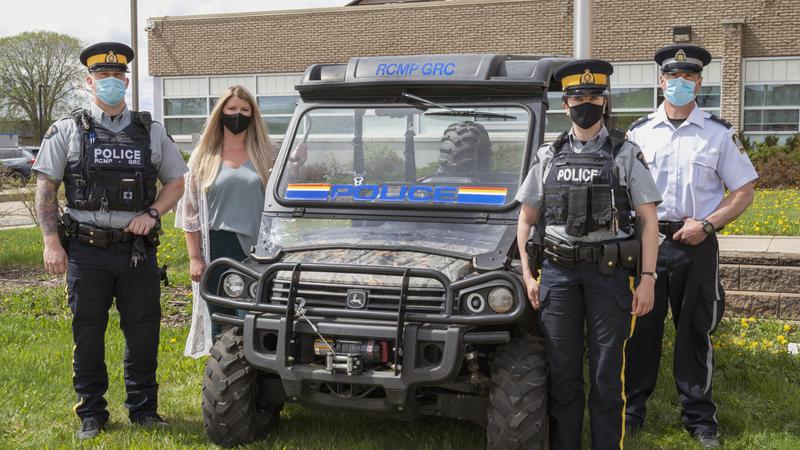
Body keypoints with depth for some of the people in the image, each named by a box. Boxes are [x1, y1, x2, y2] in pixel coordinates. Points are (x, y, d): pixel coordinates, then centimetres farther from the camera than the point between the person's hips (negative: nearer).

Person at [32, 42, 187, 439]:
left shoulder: (151, 132, 10)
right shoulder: (67, 131, 5)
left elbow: (176, 182, 15)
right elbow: (45, 189, 3)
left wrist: (152, 213, -4)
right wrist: (52, 242, -6)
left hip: (137, 249, 2)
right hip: (86, 251, -1)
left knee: (143, 333, 5)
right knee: (88, 335, 5)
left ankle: (143, 408, 20)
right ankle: (91, 414, 18)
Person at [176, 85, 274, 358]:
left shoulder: (263, 155, 10)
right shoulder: (204, 157, 8)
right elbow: (191, 211, 7)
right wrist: (195, 258, 0)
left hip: (257, 249, 0)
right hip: (219, 249, 0)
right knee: (221, 324, 3)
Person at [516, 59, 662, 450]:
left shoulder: (626, 154, 3)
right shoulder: (547, 157, 10)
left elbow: (648, 221, 0)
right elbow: (526, 219, 13)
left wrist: (647, 279, -7)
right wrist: (528, 275, 5)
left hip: (609, 271, -2)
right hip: (557, 271, 2)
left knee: (606, 373, 4)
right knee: (562, 373, 8)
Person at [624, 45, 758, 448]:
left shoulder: (719, 133, 3)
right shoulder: (639, 132, 7)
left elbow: (743, 191, 4)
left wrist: (707, 223, -10)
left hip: (696, 244, -1)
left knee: (695, 332, 7)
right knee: (641, 329, 7)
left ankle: (700, 418, 19)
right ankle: (631, 408, 19)